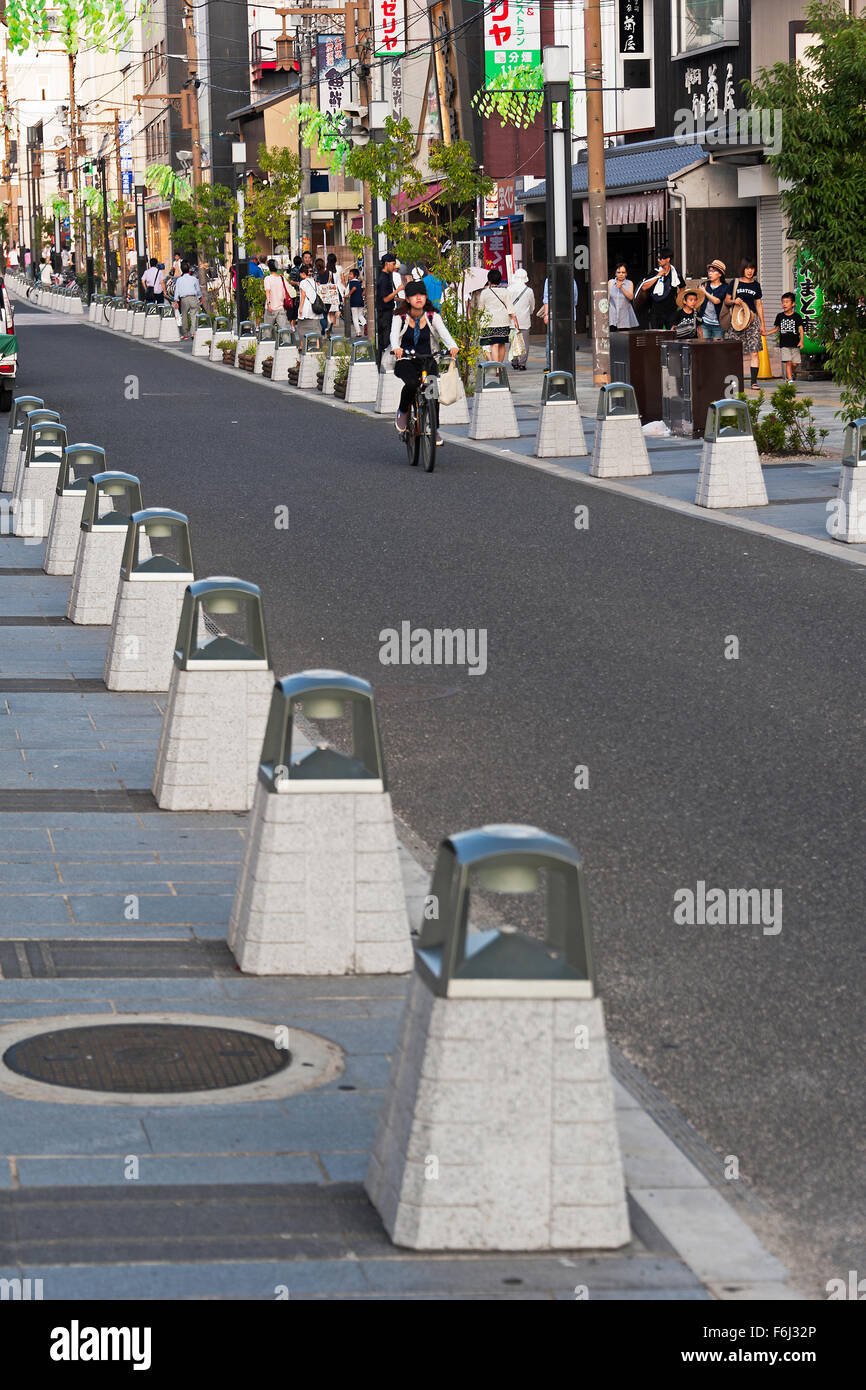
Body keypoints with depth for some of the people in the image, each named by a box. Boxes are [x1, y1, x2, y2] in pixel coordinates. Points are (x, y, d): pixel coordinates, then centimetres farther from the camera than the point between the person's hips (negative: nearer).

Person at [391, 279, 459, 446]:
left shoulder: (432, 316, 1)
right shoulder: (400, 317, -3)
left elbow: (443, 332, -15)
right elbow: (394, 334, -21)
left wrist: (452, 346, -37)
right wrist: (396, 348, -44)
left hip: (428, 360, 2)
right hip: (406, 362, -2)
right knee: (412, 383, -33)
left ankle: (434, 429, -1)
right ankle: (403, 412, -2)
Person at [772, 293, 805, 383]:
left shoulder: (797, 316, 2)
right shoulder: (780, 316, 7)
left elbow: (801, 330, -1)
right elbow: (776, 328, 18)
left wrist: (801, 341, -13)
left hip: (795, 344, 0)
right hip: (784, 344, 0)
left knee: (795, 363, -1)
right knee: (788, 362, -12)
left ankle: (789, 374, 28)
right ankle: (790, 380, -10)